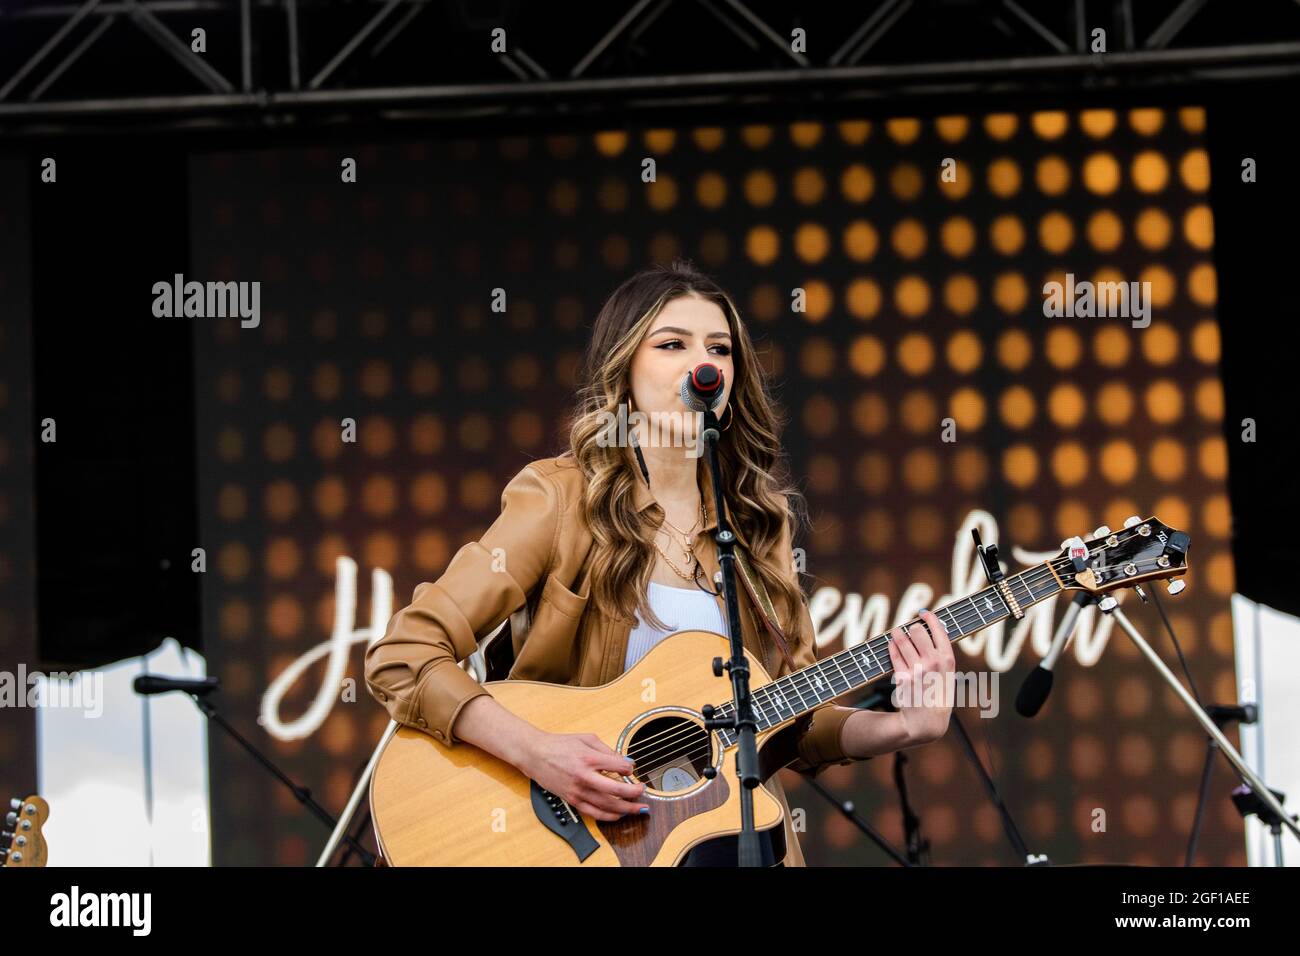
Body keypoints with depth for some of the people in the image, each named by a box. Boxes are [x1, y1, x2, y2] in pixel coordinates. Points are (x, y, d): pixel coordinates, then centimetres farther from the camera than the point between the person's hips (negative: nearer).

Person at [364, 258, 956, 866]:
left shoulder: (759, 520, 10)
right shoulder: (561, 497, -5)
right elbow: (400, 658, -10)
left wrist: (905, 726, -7)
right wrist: (538, 754, -22)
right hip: (575, 830, -4)